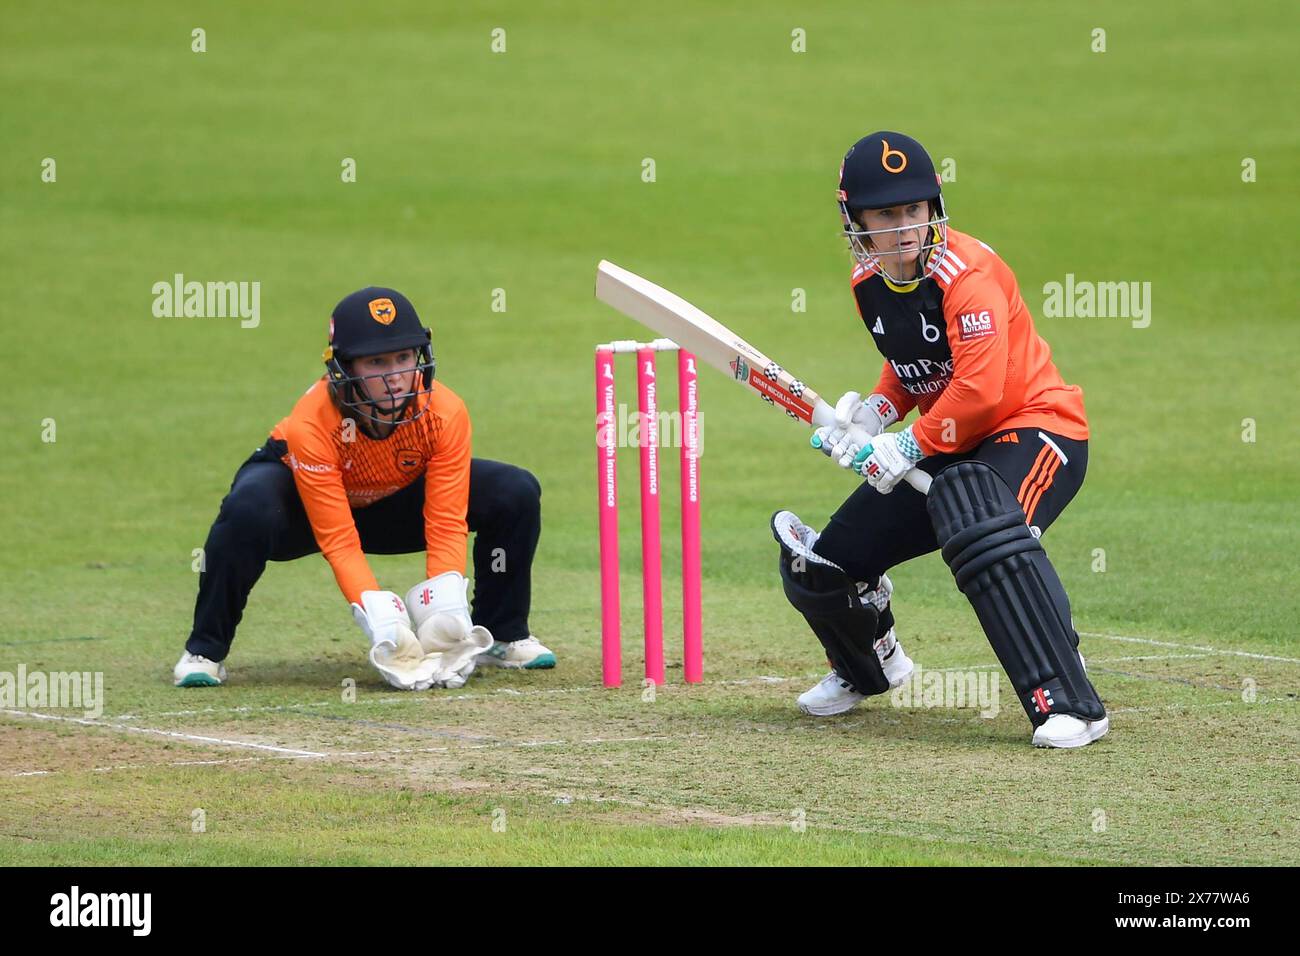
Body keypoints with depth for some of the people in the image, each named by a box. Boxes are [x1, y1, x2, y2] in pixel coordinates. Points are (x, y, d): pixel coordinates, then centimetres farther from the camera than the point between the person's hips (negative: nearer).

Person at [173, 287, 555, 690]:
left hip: (396, 501, 4)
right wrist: (377, 615, -49)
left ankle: (501, 636, 7)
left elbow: (447, 522, -27)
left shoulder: (445, 414, -28)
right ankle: (204, 652, -19)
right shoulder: (310, 425, -37)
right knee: (248, 509, -40)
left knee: (516, 492, -15)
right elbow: (339, 541, -36)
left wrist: (445, 605, -42)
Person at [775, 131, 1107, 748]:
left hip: (1034, 426, -8)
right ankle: (869, 668, 41)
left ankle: (1070, 704, -40)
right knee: (818, 567, 6)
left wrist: (908, 449, -21)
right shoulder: (869, 282, 3)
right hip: (946, 449, 8)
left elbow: (979, 392, -29)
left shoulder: (965, 273, -22)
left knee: (982, 529, -41)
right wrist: (871, 416, 0)